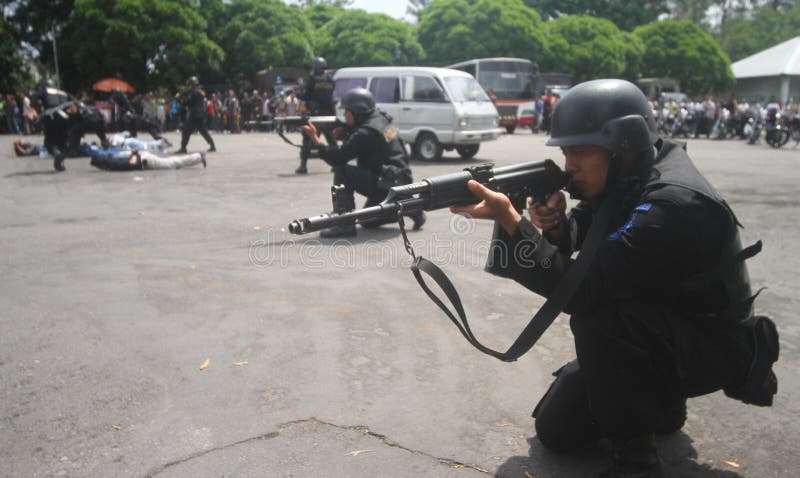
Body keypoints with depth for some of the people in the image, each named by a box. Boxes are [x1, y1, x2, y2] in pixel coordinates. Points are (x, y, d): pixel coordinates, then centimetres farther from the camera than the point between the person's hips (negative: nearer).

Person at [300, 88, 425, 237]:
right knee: (367, 221, 27)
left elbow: (337, 158, -21)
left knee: (341, 172, -18)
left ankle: (345, 224, -17)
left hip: (387, 186, -10)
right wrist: (344, 132, 3)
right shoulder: (381, 119, 7)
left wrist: (316, 139, -14)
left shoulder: (365, 133, -21)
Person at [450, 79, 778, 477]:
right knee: (555, 430, 6)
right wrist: (555, 225, -24)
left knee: (597, 318, -37)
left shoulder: (673, 203, -33)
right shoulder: (623, 176, -5)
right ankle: (658, 401, 27)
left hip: (712, 347, -8)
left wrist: (509, 218, -40)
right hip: (647, 334, 8)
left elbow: (581, 290, -36)